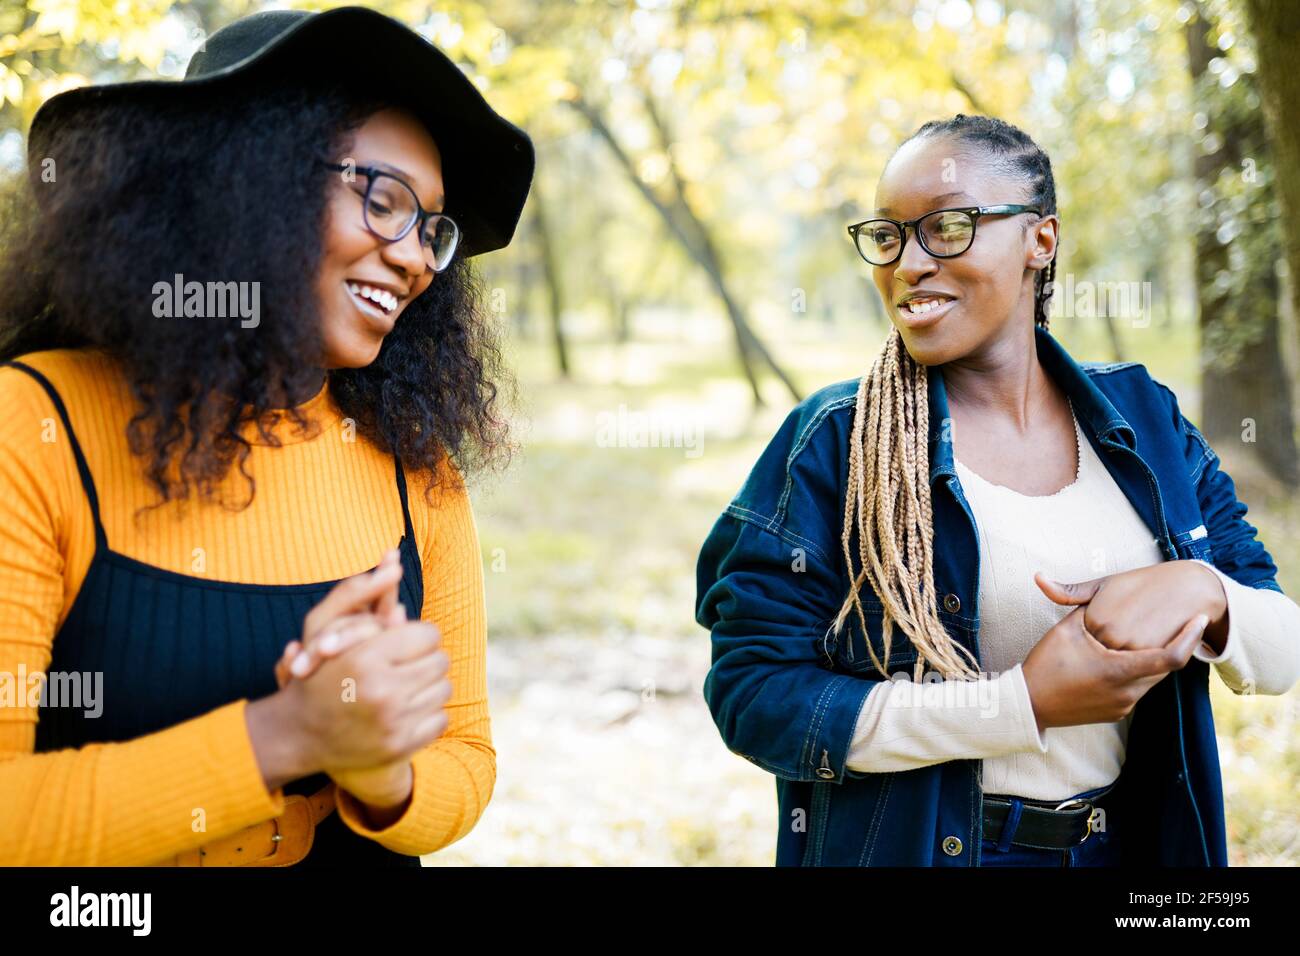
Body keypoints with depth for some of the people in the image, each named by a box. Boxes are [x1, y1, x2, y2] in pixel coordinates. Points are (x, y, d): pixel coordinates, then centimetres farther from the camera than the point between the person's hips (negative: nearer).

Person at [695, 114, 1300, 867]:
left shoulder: (1143, 416, -2)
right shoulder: (833, 442, -13)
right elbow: (753, 696, -19)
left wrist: (1202, 592, -21)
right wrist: (1025, 704, -24)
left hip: (1134, 841, 4)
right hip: (908, 844, -3)